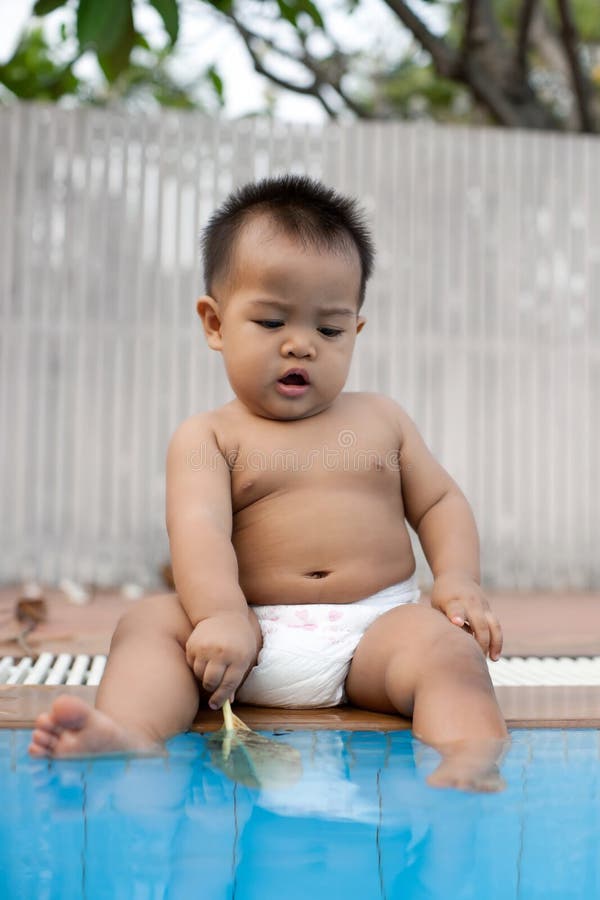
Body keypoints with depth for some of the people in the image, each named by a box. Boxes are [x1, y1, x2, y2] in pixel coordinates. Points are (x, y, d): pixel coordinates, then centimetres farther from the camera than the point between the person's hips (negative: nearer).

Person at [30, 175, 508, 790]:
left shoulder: (382, 421, 16)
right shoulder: (208, 438, 5)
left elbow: (439, 502, 18)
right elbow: (201, 527, -11)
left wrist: (458, 579, -2)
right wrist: (222, 616, -29)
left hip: (375, 629, 1)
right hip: (256, 634, -1)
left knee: (444, 645, -28)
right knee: (150, 620, -22)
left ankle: (471, 761, -45)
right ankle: (130, 733, -43)